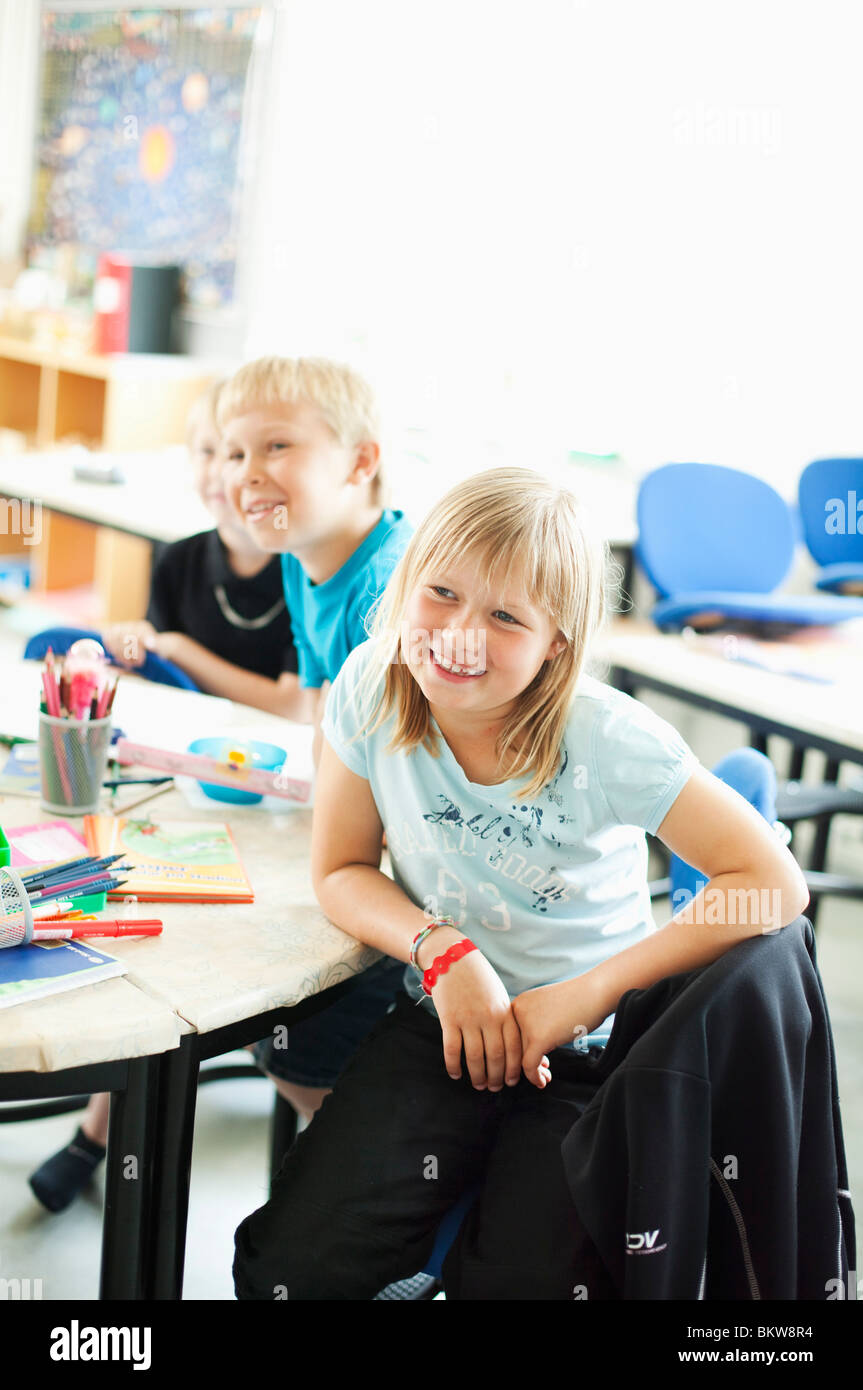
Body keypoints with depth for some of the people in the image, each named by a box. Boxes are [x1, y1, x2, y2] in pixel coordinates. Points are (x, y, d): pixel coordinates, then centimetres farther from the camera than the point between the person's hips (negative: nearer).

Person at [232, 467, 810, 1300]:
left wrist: (588, 993, -21)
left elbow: (775, 886, -20)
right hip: (443, 1020, 3)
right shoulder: (371, 687, -12)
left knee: (513, 1279, -18)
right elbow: (341, 872, 0)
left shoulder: (607, 742, -21)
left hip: (590, 1053, -2)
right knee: (287, 1268, -12)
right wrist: (443, 950, -19)